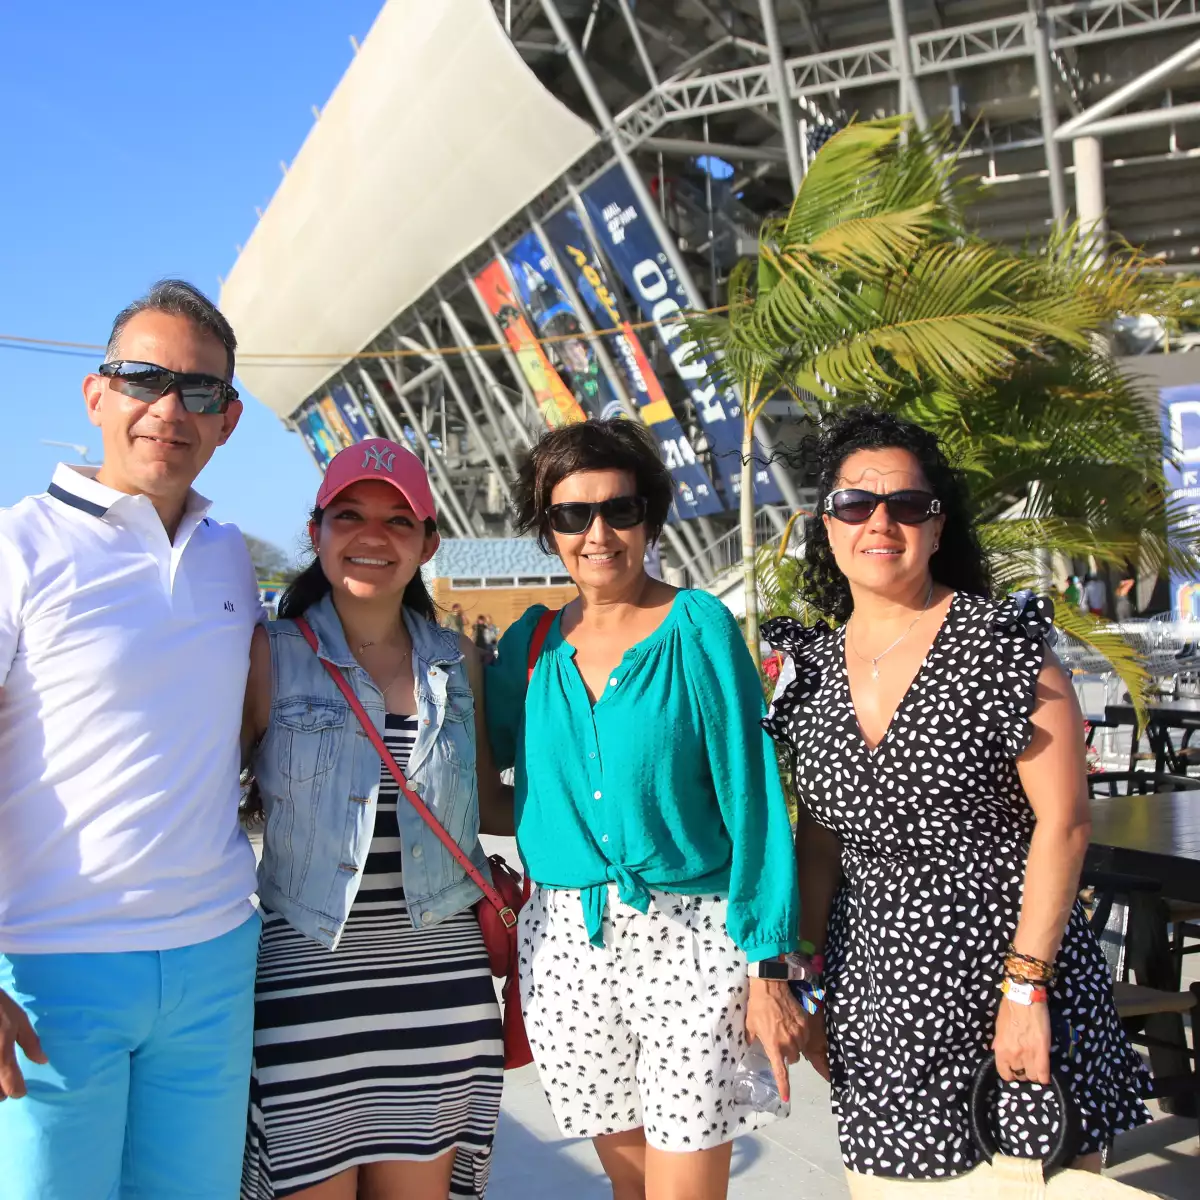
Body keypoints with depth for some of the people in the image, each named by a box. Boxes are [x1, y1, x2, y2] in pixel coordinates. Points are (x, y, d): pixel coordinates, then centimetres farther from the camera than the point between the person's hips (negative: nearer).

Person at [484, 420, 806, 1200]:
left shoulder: (698, 626, -6)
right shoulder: (532, 641, 5)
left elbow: (751, 799, -8)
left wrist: (769, 965, -10)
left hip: (693, 942, -3)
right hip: (564, 946, 4)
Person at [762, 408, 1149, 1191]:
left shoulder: (1003, 643, -11)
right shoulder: (810, 667, 2)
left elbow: (1063, 822, -12)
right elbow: (820, 842, 9)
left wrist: (1025, 984, -16)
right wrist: (808, 985, 7)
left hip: (1008, 959, -3)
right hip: (876, 986, 4)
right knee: (890, 1174, 11)